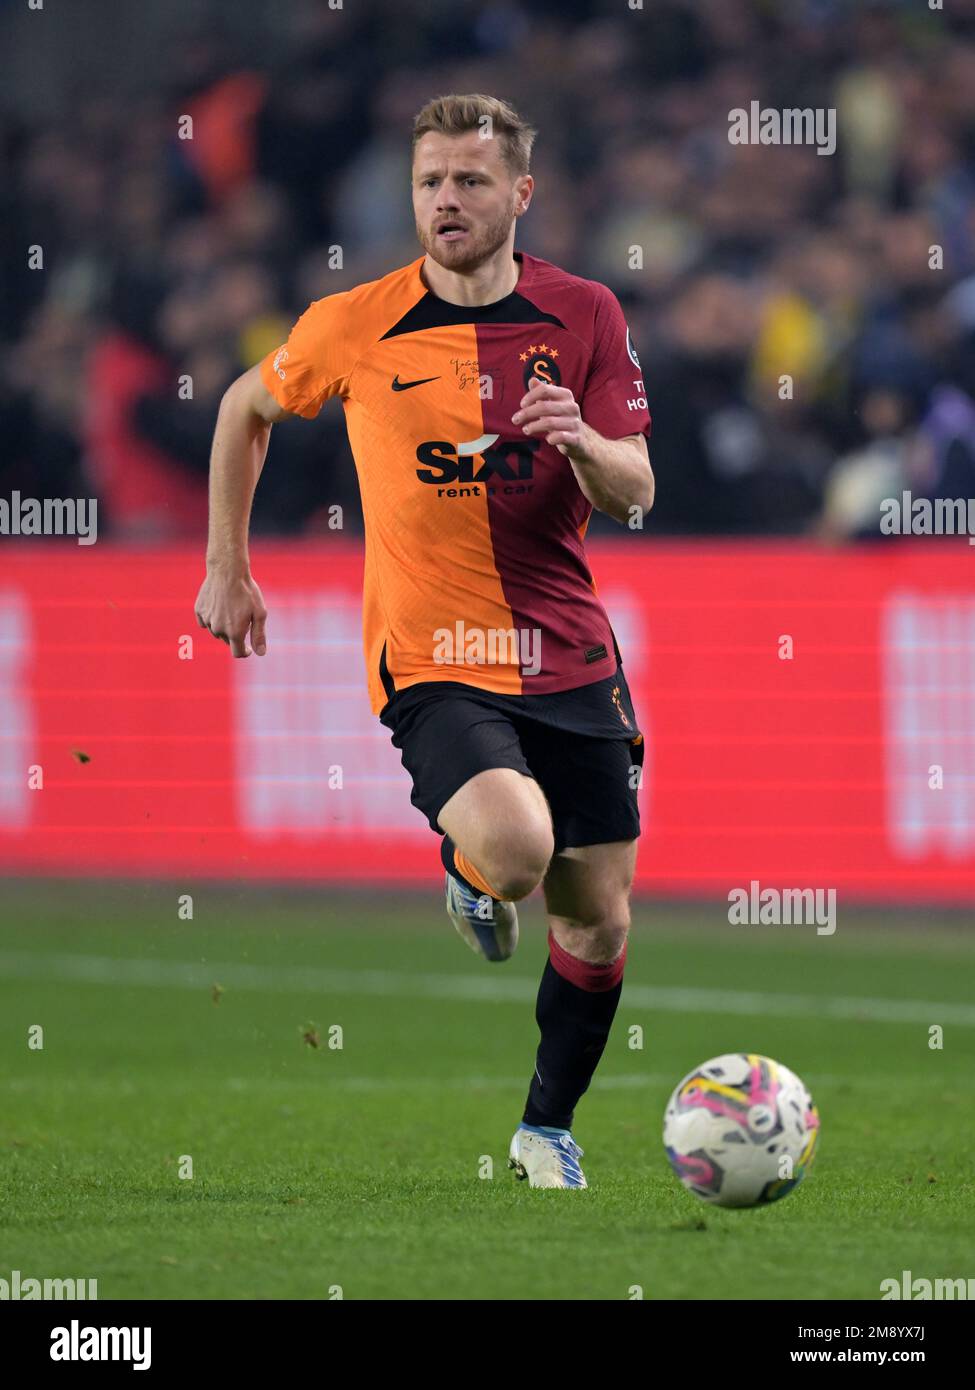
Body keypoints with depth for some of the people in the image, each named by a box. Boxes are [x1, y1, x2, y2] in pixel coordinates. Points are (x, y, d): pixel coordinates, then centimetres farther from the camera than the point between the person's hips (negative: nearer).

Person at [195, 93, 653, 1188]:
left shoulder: (584, 316, 1)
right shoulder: (355, 327, -4)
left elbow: (634, 495, 0)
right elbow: (247, 407, 15)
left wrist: (583, 441, -22)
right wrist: (226, 566, 15)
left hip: (570, 662, 3)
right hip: (432, 660, -3)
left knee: (598, 924, 7)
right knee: (515, 844, -30)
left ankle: (548, 1128, 31)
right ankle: (469, 875, 8)